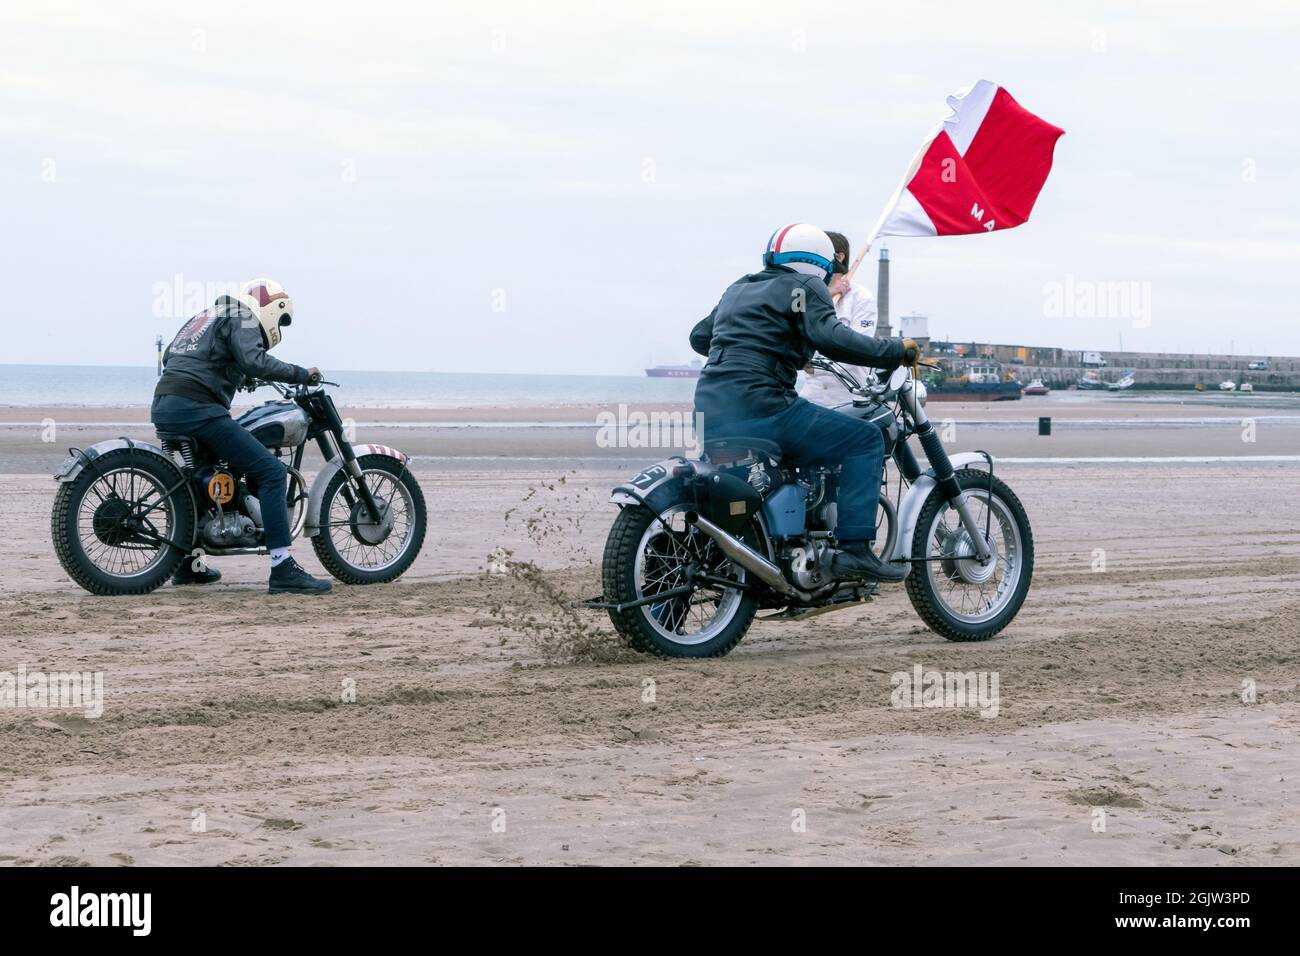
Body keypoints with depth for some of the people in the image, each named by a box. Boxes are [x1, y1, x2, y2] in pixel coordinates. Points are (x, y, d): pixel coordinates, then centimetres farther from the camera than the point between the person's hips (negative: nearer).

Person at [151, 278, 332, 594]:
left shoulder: (206, 316, 28)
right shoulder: (242, 317, 2)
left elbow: (169, 356, 35)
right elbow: (254, 361, -15)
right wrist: (300, 374, -6)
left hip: (163, 406, 10)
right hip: (196, 407, -10)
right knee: (271, 472, -11)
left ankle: (187, 564, 35)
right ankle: (282, 570, -19)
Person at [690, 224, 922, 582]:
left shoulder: (738, 289, 25)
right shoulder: (804, 287, 3)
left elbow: (699, 336, 37)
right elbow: (830, 337, -15)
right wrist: (897, 351, -9)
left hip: (708, 414, 8)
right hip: (759, 405, -8)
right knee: (865, 440, 0)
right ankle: (854, 549, -12)